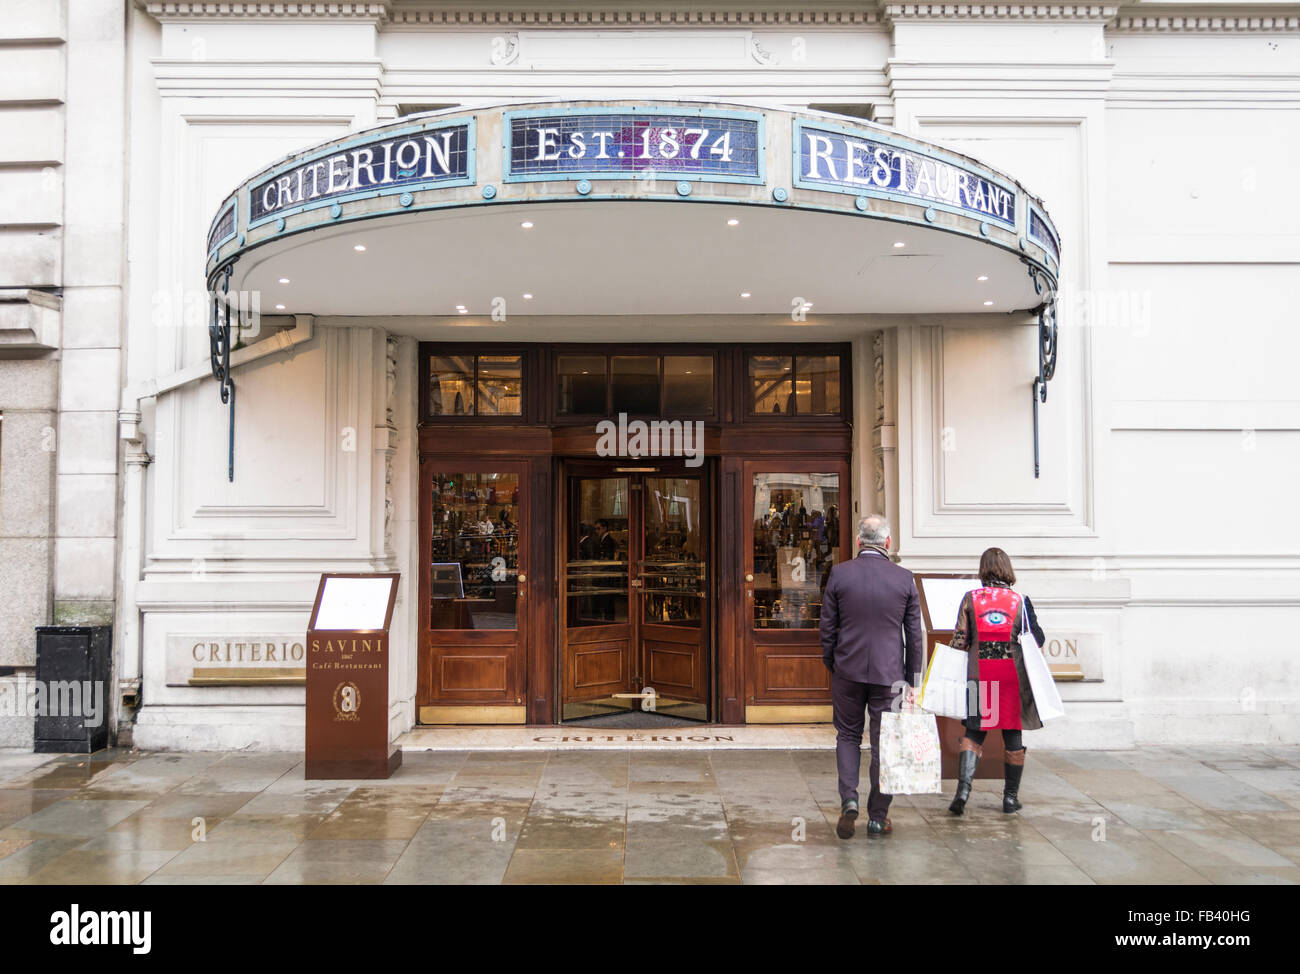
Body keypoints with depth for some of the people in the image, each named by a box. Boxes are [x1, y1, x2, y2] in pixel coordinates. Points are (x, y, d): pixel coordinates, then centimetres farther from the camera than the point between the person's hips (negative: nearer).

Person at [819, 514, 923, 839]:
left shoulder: (839, 574, -5)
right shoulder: (904, 578, -3)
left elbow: (827, 628, -1)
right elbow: (914, 635, 1)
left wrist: (831, 666, 12)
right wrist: (913, 682, 8)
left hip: (848, 670, 0)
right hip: (889, 673, 0)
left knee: (848, 736, 15)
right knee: (884, 742, 10)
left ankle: (849, 802, -3)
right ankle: (878, 816, 16)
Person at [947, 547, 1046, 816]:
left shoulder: (970, 599, 0)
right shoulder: (1020, 601, -1)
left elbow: (959, 640, 0)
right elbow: (1037, 639, 3)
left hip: (979, 676, 1)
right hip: (1013, 676, 0)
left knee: (973, 733, 8)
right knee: (1013, 736, 10)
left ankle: (963, 788, -9)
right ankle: (1011, 797, 17)